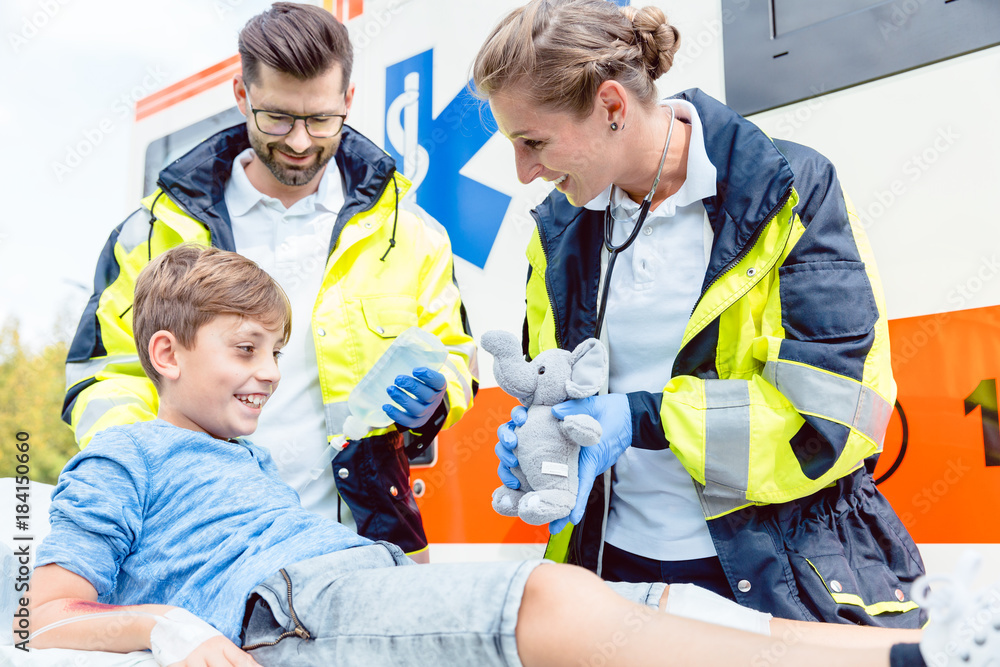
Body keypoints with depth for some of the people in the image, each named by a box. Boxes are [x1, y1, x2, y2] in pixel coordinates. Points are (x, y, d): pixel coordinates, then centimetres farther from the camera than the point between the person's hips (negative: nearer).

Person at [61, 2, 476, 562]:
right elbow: (105, 370, 11)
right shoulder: (156, 232, 8)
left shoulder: (408, 236, 9)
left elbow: (454, 358, 18)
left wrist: (430, 404, -5)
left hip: (355, 543, 1)